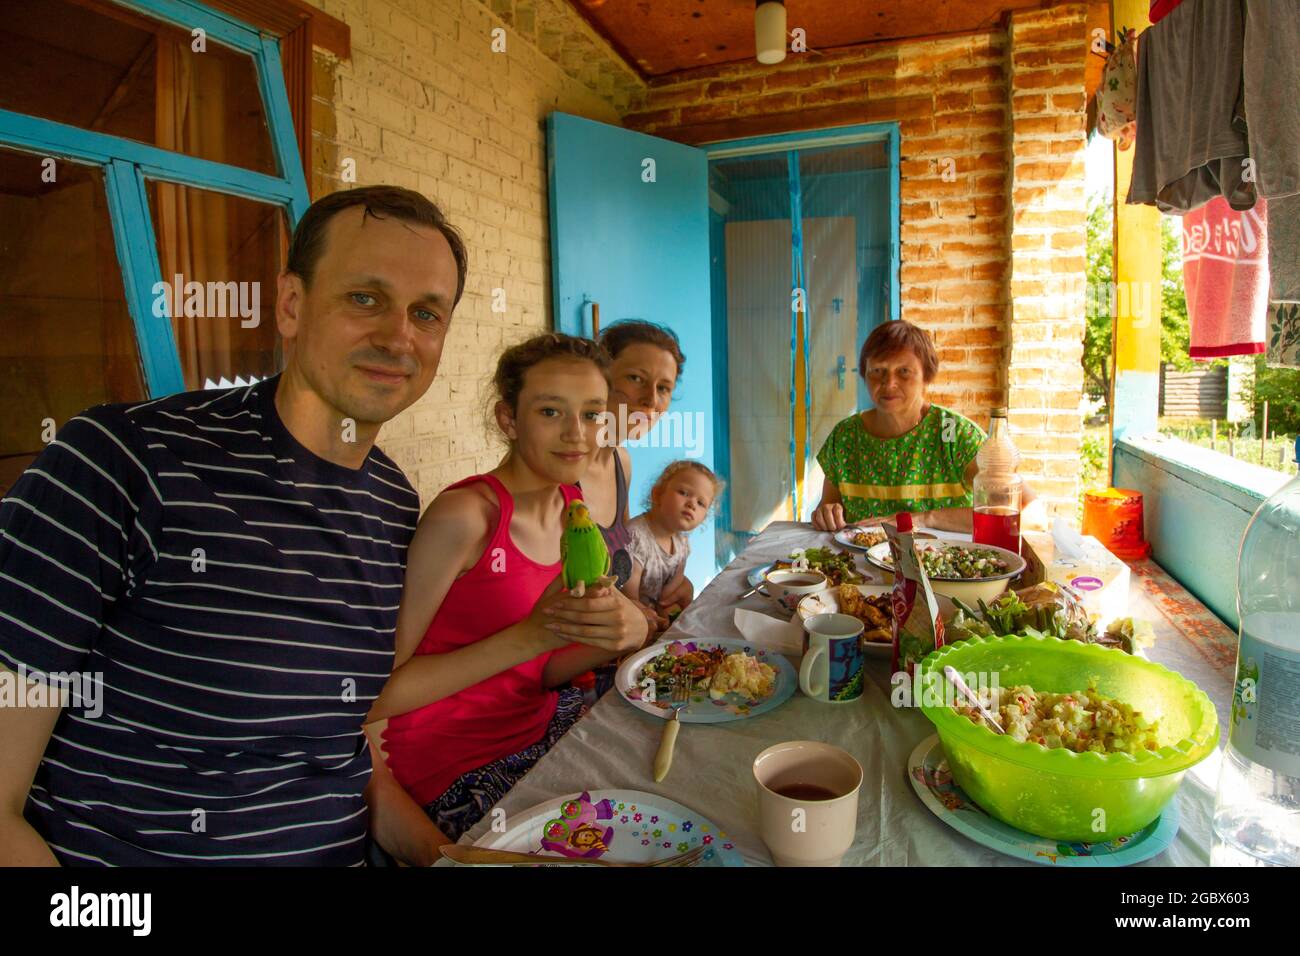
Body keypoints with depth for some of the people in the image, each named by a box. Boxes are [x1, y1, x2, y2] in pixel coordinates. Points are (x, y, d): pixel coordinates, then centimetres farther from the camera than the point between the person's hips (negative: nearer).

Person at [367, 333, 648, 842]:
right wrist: (528, 635, -27)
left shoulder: (571, 508, 0)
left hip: (537, 719, 7)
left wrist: (627, 632, -18)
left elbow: (543, 671, 2)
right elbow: (378, 694, -21)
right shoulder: (464, 514, -23)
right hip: (454, 762, -7)